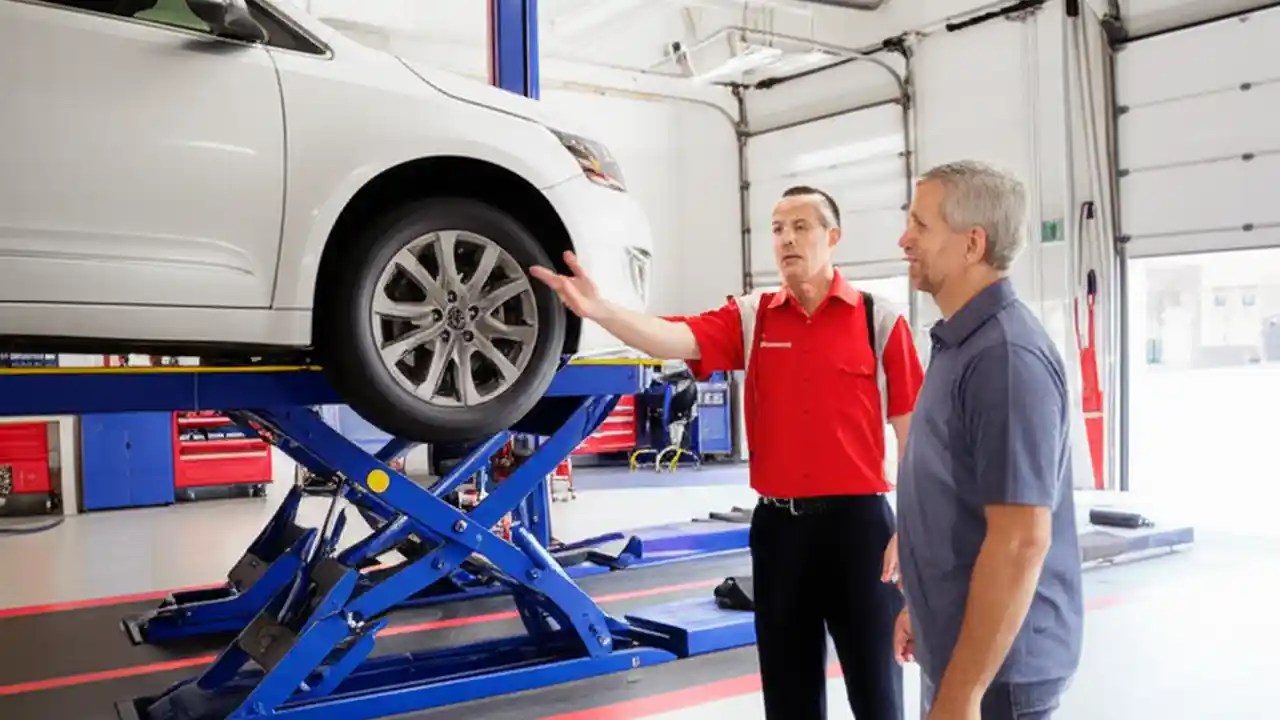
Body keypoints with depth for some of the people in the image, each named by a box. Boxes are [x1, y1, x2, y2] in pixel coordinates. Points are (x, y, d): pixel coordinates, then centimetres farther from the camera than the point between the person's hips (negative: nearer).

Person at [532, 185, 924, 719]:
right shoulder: (750, 317, 4)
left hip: (856, 520, -2)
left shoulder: (879, 319, -2)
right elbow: (674, 339, -14)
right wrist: (598, 309, -31)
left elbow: (913, 430, -1)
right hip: (777, 523, 3)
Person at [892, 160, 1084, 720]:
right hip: (955, 645, 9)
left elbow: (1021, 542, -26)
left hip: (995, 664, -9)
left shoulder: (1005, 355, -23)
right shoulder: (961, 342, 8)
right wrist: (924, 607, 19)